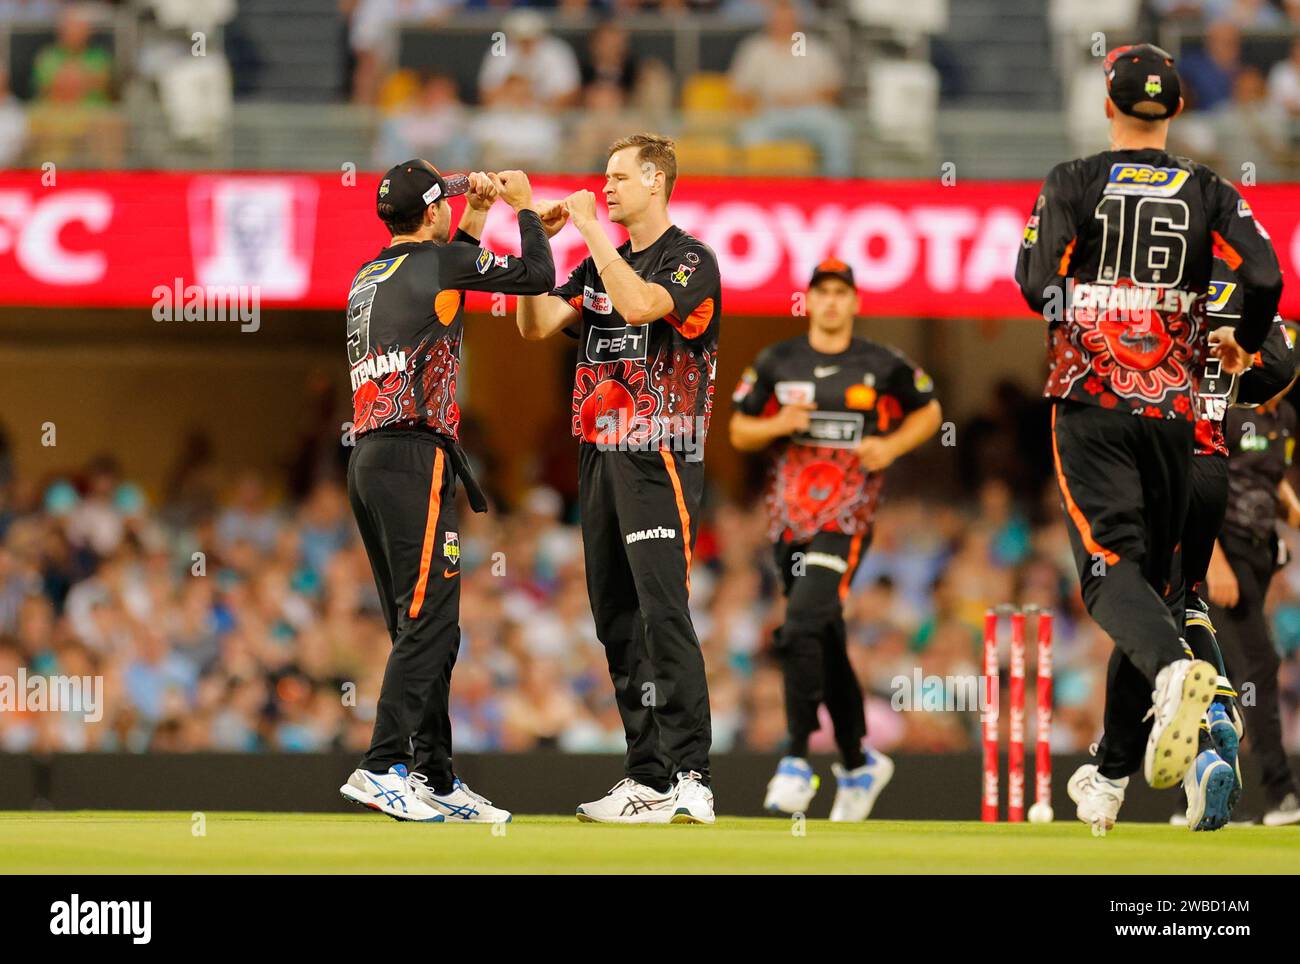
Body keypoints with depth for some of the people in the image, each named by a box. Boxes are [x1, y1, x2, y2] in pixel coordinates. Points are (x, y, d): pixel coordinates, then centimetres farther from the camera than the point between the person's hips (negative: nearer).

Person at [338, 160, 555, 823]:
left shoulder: (368, 277, 19)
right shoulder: (437, 261, -3)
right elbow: (537, 275, 2)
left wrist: (475, 220, 36)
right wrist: (524, 207, 17)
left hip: (367, 462, 9)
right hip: (415, 457, -9)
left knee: (424, 631, 11)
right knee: (429, 622, -12)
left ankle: (436, 779, 11)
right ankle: (382, 767, -22)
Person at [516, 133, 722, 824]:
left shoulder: (691, 261, -4)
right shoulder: (601, 266, 18)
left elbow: (640, 305, -22)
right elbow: (536, 325, 11)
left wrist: (592, 229, -16)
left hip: (660, 458, -8)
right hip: (600, 456, 8)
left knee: (664, 615, -15)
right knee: (618, 620, 6)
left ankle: (690, 778, -17)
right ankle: (648, 781, 9)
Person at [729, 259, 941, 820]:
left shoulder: (884, 368, 2)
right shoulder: (775, 364, 8)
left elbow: (928, 412, 16)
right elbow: (739, 433, 13)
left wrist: (892, 446, -3)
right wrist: (777, 425, -8)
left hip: (846, 518, -4)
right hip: (790, 517, 4)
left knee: (802, 626, -22)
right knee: (826, 644, 10)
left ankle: (798, 758, -20)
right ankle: (858, 764, 23)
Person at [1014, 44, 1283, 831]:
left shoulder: (1075, 183, 1)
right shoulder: (1209, 192, 5)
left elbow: (1036, 279, -12)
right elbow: (1265, 277, -8)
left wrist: (1071, 319, 11)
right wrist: (1242, 346, 12)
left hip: (1091, 403, -2)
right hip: (1173, 410, 2)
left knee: (1111, 570, -10)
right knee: (1151, 577, 11)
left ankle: (1172, 667, -44)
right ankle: (1113, 774, 12)